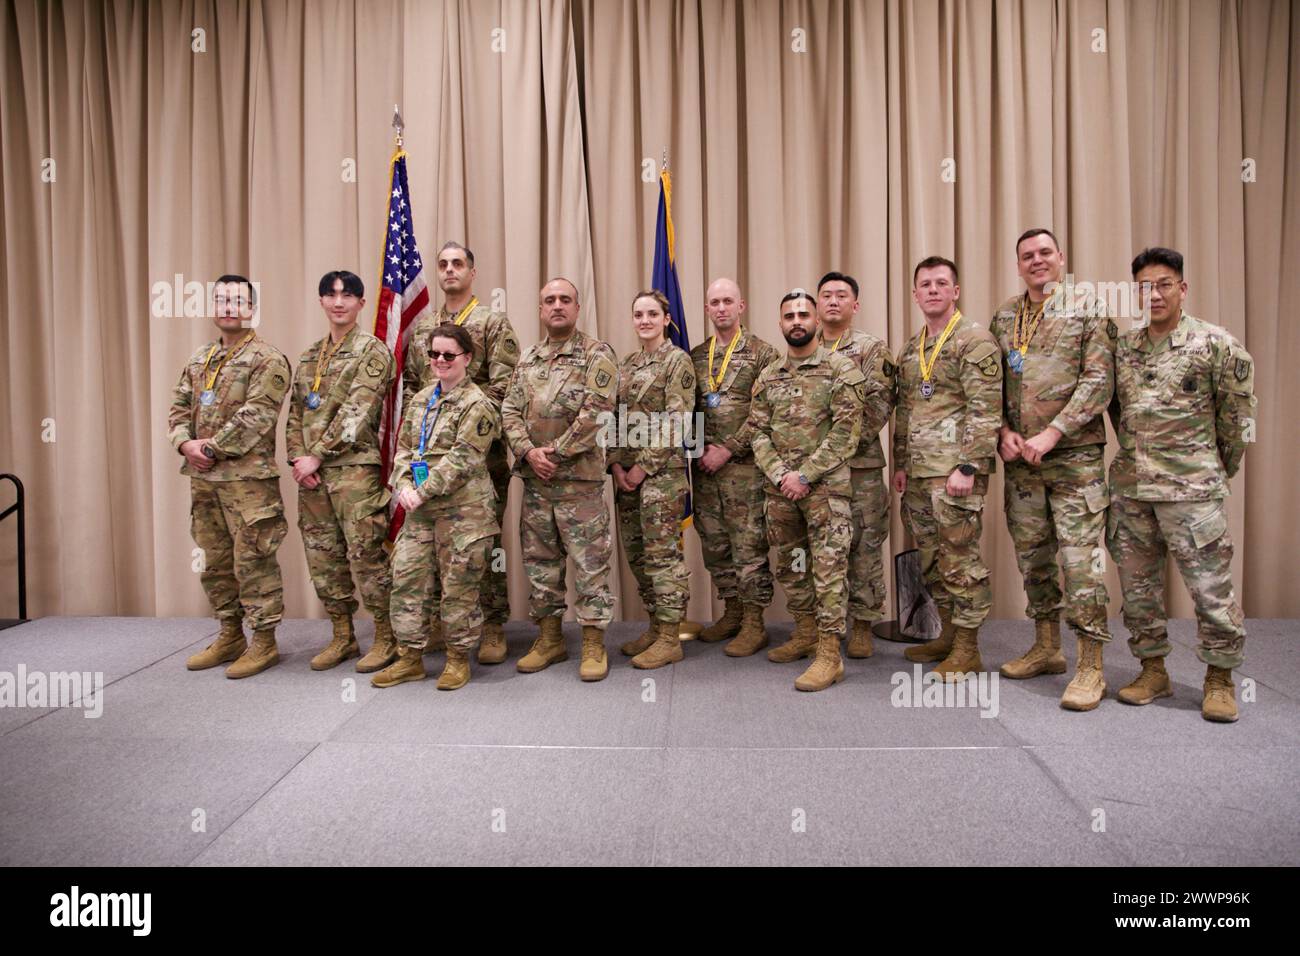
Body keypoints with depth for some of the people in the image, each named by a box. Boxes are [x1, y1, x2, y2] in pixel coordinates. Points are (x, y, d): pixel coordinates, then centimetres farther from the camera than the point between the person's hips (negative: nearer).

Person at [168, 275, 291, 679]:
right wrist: (185, 443, -5)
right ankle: (230, 635, 28)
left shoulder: (268, 360, -7)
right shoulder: (199, 358, 17)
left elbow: (256, 417, -17)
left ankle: (264, 642, 8)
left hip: (247, 478, -8)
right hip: (202, 478, 8)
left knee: (253, 562, -3)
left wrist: (212, 447, -16)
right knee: (216, 562, 15)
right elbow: (179, 407, 14)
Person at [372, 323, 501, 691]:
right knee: (407, 577, 8)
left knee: (459, 585, 2)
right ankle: (410, 657, 22)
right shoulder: (420, 399, 14)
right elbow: (404, 447, 15)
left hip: (463, 509, -7)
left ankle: (458, 659, 19)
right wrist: (404, 486, -3)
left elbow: (462, 459, -15)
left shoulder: (476, 404, -9)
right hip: (420, 509, 7)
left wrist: (424, 491, -16)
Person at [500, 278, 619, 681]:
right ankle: (549, 639, 25)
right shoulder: (528, 359, 14)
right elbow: (510, 410, 8)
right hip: (534, 478, 6)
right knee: (539, 559, 12)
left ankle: (593, 644, 10)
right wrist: (527, 452, -9)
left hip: (579, 477, -6)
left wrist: (554, 452, -14)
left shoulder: (596, 355, -4)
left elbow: (595, 412, -14)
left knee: (589, 561, -1)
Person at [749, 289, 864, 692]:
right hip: (779, 487, 6)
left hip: (826, 485, -5)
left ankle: (829, 654, 1)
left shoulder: (840, 368, -4)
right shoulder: (767, 377, 11)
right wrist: (779, 474, -8)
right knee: (789, 566, 15)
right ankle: (805, 634, 31)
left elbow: (846, 431, -11)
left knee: (828, 567, -5)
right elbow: (758, 432, 8)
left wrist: (805, 474, -15)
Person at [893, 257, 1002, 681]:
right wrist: (901, 464, 16)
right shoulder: (910, 349, 16)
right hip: (918, 472, 8)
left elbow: (986, 410, -14)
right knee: (931, 557, 13)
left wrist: (966, 467, -20)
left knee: (959, 557, -2)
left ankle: (967, 649, 10)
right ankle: (948, 634, 27)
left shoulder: (975, 339, -7)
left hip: (955, 469, -7)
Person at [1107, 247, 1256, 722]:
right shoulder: (1122, 348, 7)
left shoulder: (1216, 345, -5)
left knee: (1211, 585, 1)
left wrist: (1220, 469, 8)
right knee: (1138, 585, 10)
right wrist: (1138, 456, 16)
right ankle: (1153, 671, 24)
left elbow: (1237, 416, 1)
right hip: (1129, 487, 5)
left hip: (1192, 488, -4)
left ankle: (1220, 680, 17)